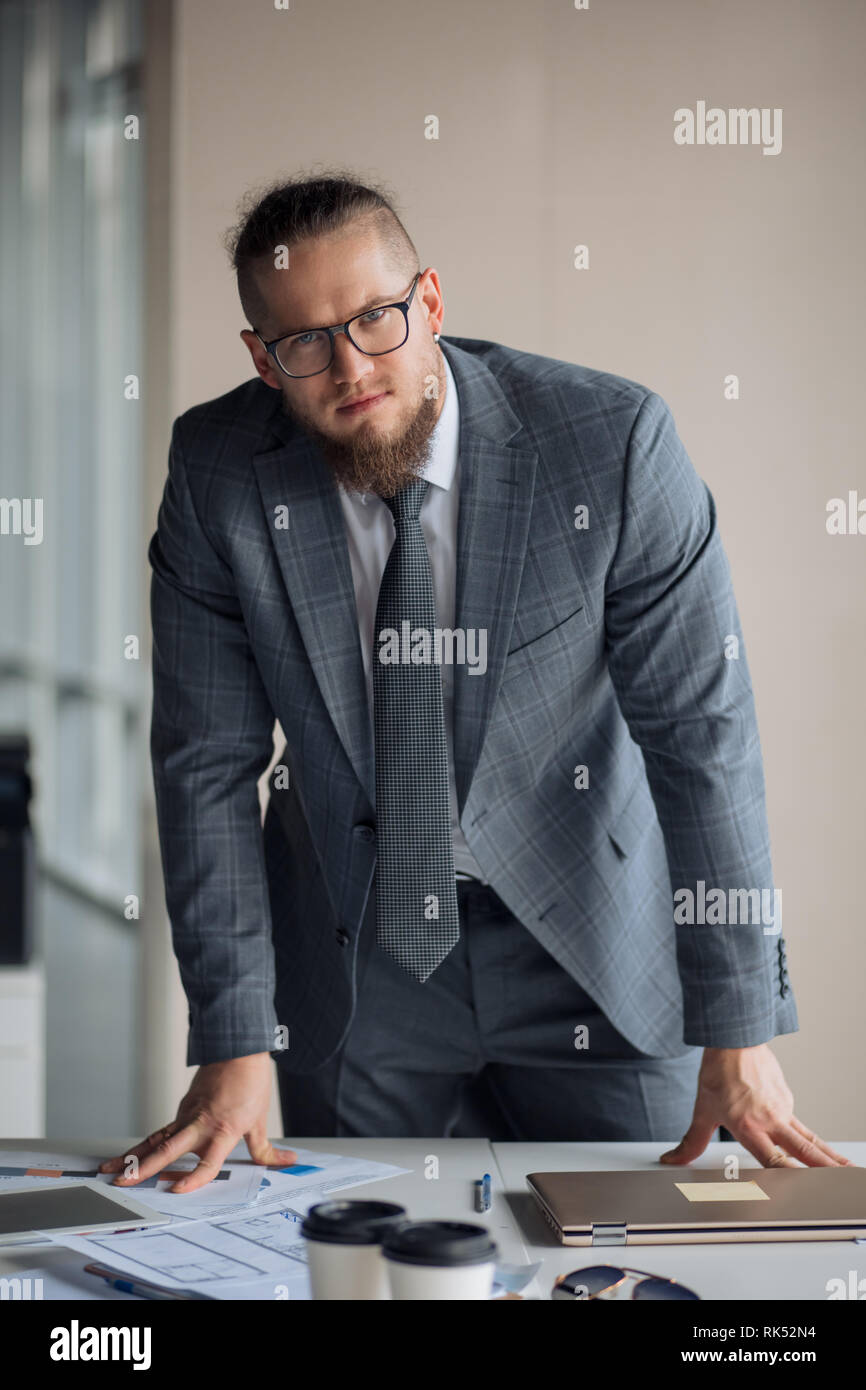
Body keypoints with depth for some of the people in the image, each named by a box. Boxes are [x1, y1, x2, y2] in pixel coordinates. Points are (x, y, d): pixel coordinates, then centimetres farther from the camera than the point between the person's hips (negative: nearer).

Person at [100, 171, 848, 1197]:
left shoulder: (613, 440, -18)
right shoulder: (217, 473, -12)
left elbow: (701, 727, -17)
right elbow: (208, 764, -8)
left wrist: (738, 1036, -19)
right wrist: (235, 1049, -13)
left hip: (590, 948, -1)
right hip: (348, 953, 1)